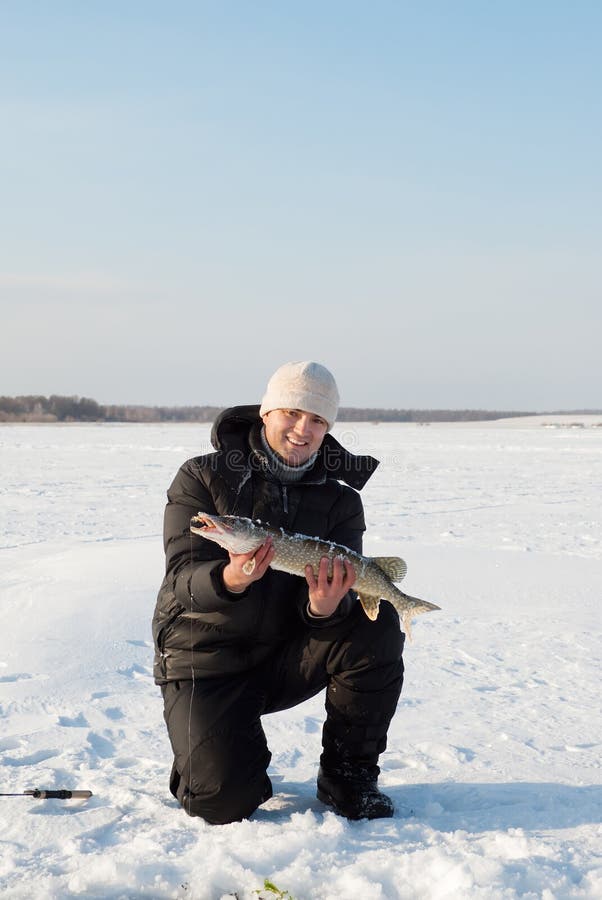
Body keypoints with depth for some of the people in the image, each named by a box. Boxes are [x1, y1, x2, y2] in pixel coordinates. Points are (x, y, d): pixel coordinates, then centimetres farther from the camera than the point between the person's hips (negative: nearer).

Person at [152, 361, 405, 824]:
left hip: (286, 658, 3)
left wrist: (325, 607, -37)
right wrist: (231, 579, -41)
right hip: (206, 661, -3)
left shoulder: (340, 502, 0)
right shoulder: (202, 477, -8)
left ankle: (348, 774, -6)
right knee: (224, 801, -22)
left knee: (377, 625, -24)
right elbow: (183, 579, -18)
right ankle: (217, 746, 17)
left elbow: (339, 595, -12)